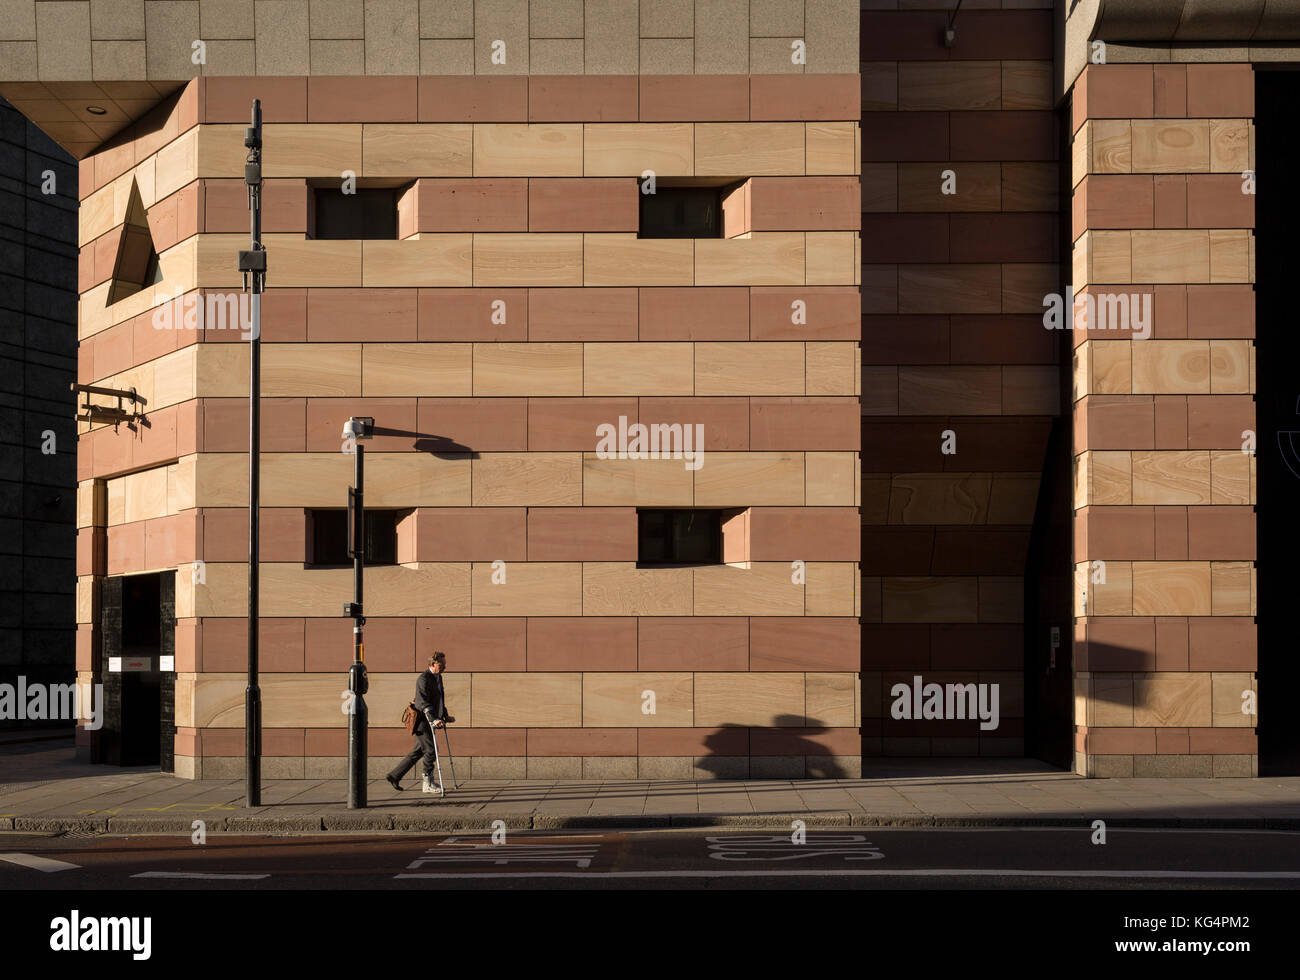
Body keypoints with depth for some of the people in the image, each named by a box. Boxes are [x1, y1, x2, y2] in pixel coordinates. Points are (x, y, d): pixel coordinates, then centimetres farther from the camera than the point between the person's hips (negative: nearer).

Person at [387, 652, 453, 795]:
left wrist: (445, 716, 23)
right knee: (431, 751, -8)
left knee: (417, 752, 12)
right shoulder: (424, 679, -16)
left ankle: (394, 776, 19)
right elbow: (424, 702, -26)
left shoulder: (438, 678, 15)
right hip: (423, 721, -10)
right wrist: (433, 719, -37)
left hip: (430, 722, 10)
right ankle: (428, 784, -1)